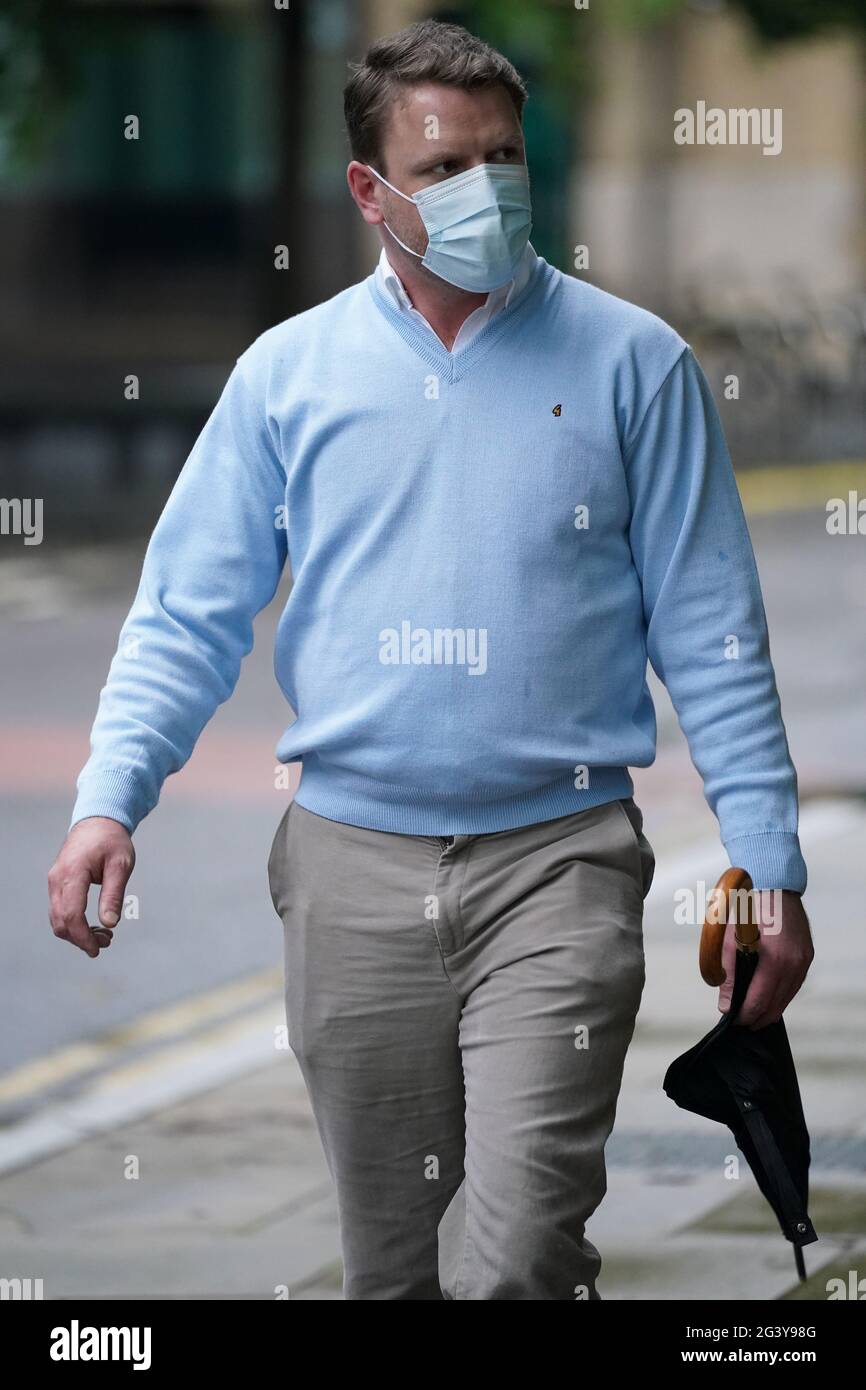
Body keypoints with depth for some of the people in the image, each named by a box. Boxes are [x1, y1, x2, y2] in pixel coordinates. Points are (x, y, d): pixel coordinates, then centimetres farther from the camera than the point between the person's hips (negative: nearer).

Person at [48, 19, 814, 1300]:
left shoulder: (631, 364, 2)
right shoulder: (289, 371, 7)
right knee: (389, 1263, 11)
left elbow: (711, 632, 3)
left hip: (557, 863, -2)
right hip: (352, 866, 2)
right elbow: (189, 615, 7)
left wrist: (770, 868, -2)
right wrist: (108, 801, -8)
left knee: (516, 1259, -16)